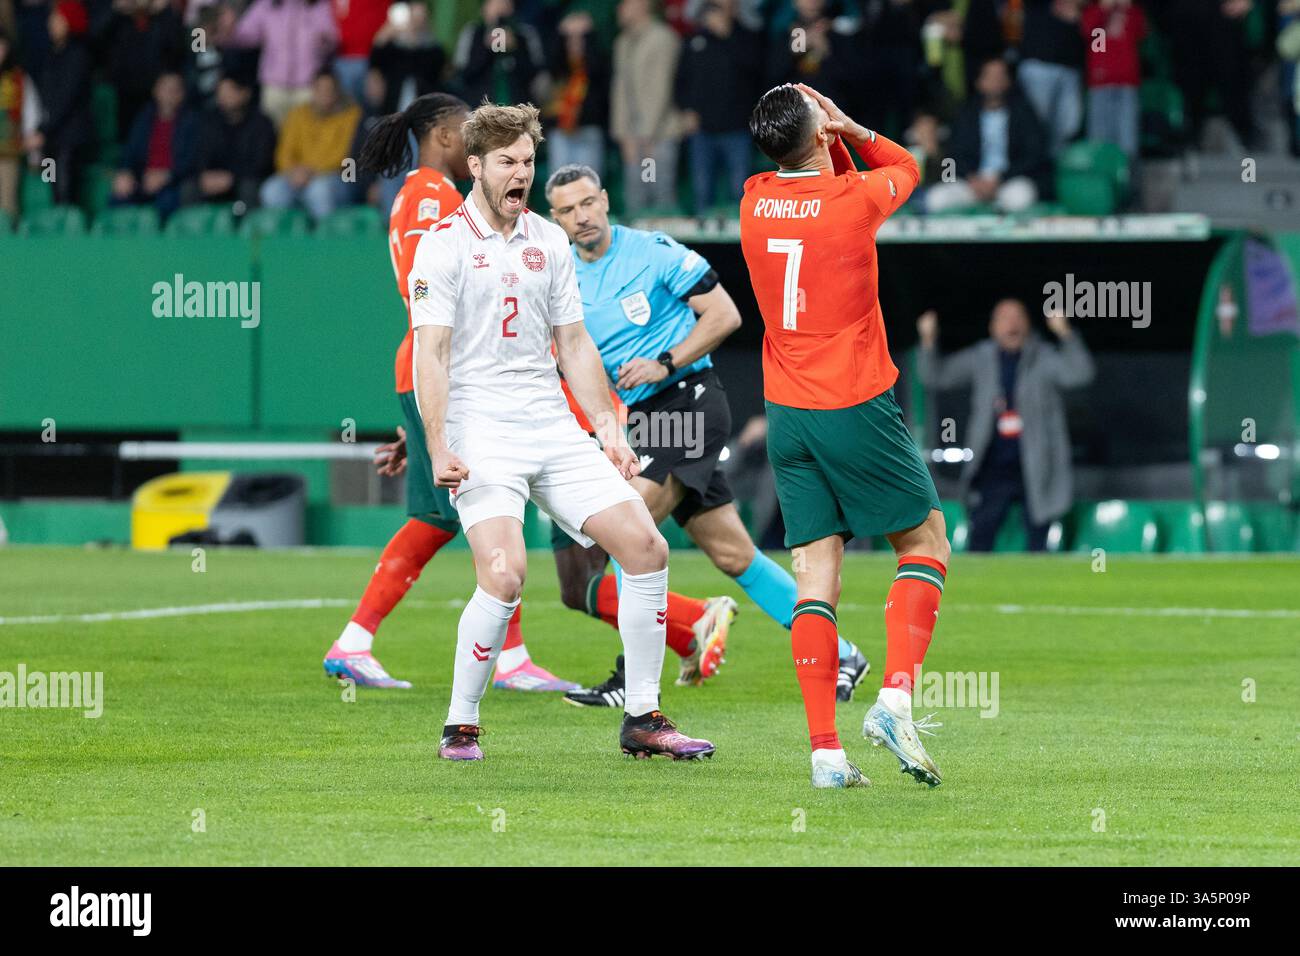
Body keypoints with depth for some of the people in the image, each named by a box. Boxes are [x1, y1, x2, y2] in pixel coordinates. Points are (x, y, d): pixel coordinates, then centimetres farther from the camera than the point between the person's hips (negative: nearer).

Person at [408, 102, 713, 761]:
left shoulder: (548, 240, 14)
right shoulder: (445, 244, -4)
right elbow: (430, 353, -10)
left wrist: (608, 428, 13)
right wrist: (438, 447, -19)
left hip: (555, 429, 6)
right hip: (481, 430, -6)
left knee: (645, 546, -4)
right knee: (505, 573, -24)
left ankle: (642, 719, 5)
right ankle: (460, 726, -7)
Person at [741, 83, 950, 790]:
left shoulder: (755, 201, 2)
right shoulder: (855, 199, -11)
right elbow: (906, 168, 13)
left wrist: (834, 136, 6)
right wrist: (848, 128, 5)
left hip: (786, 413, 4)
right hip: (856, 407, -4)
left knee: (815, 573, 3)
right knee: (925, 541, 12)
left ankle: (824, 751, -5)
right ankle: (895, 698, -7)